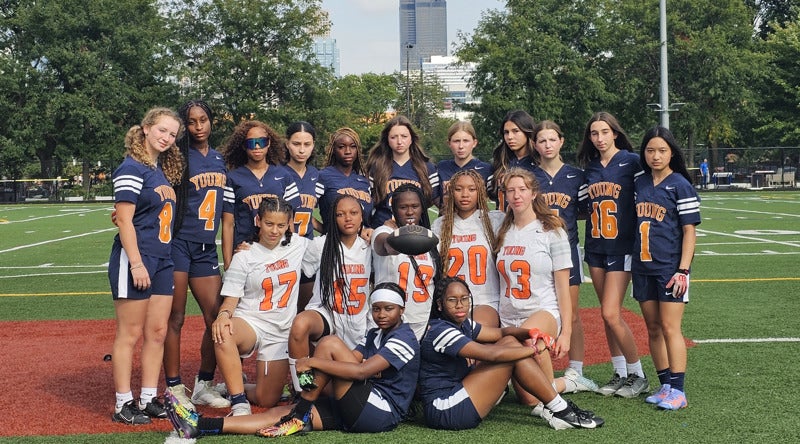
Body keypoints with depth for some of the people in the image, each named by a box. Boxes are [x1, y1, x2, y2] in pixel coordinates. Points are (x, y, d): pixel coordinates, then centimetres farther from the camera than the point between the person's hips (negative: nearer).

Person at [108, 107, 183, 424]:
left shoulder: (163, 169, 14)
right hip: (134, 260, -8)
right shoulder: (132, 169, -11)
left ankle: (148, 399, 17)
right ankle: (123, 404, 7)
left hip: (162, 260, 8)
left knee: (157, 331, 9)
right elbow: (124, 220, -17)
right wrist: (136, 264, -21)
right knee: (130, 333, -1)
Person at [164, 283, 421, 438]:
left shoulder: (404, 339, -7)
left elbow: (360, 371, -20)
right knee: (282, 412, -9)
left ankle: (299, 416, -11)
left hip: (382, 412, -8)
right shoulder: (374, 335, 22)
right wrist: (369, 368, -17)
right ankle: (199, 426, -18)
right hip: (357, 411, 8)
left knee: (330, 343, -17)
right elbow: (357, 366, 6)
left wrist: (312, 362, -19)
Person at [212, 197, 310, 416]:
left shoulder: (298, 246, 3)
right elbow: (231, 299, -6)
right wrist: (224, 315, -29)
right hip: (249, 323, -3)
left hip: (282, 333, 3)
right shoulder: (244, 257, -5)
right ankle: (239, 401, -29)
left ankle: (238, 389, 34)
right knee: (223, 334, -40)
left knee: (267, 401, -1)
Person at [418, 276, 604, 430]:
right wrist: (534, 348, -15)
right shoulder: (441, 332, -19)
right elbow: (492, 354, -25)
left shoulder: (463, 324, 11)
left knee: (510, 342, 3)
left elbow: (501, 332, 10)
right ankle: (560, 410, -7)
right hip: (445, 411, -10)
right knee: (510, 351, -15)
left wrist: (531, 333, -10)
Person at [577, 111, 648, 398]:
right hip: (595, 247, 6)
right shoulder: (589, 167, 11)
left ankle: (637, 376, 6)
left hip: (622, 247, -5)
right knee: (607, 315, 8)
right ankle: (620, 374, 19)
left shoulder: (631, 161, -5)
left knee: (611, 313, -11)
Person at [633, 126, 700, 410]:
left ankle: (677, 390, -1)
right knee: (653, 328, 9)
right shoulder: (640, 184, 10)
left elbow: (689, 231, -8)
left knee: (670, 328, -7)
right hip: (643, 266, 6)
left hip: (670, 267, -6)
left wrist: (683, 270, -15)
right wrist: (635, 260, 13)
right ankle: (665, 385, 19)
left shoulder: (680, 185, -6)